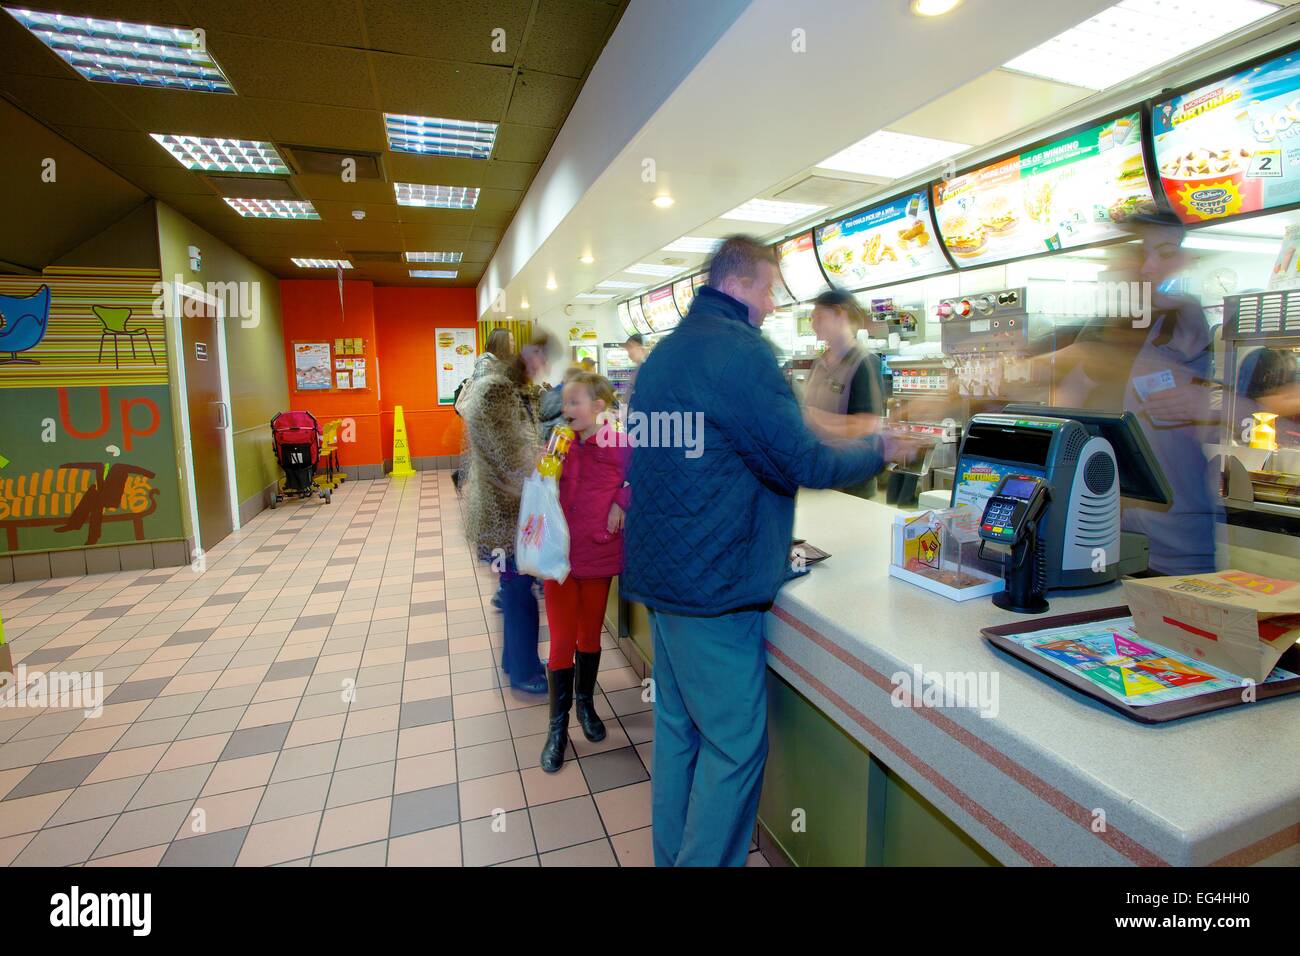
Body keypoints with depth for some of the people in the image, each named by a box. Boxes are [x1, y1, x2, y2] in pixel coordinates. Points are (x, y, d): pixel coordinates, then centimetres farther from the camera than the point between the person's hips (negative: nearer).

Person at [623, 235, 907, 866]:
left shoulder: (664, 351, 15)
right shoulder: (738, 349, -15)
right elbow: (800, 461, -16)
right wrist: (876, 451, 1)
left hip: (660, 570, 10)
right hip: (712, 581, -10)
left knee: (677, 727, 19)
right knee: (734, 745, 4)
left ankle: (672, 857, 34)